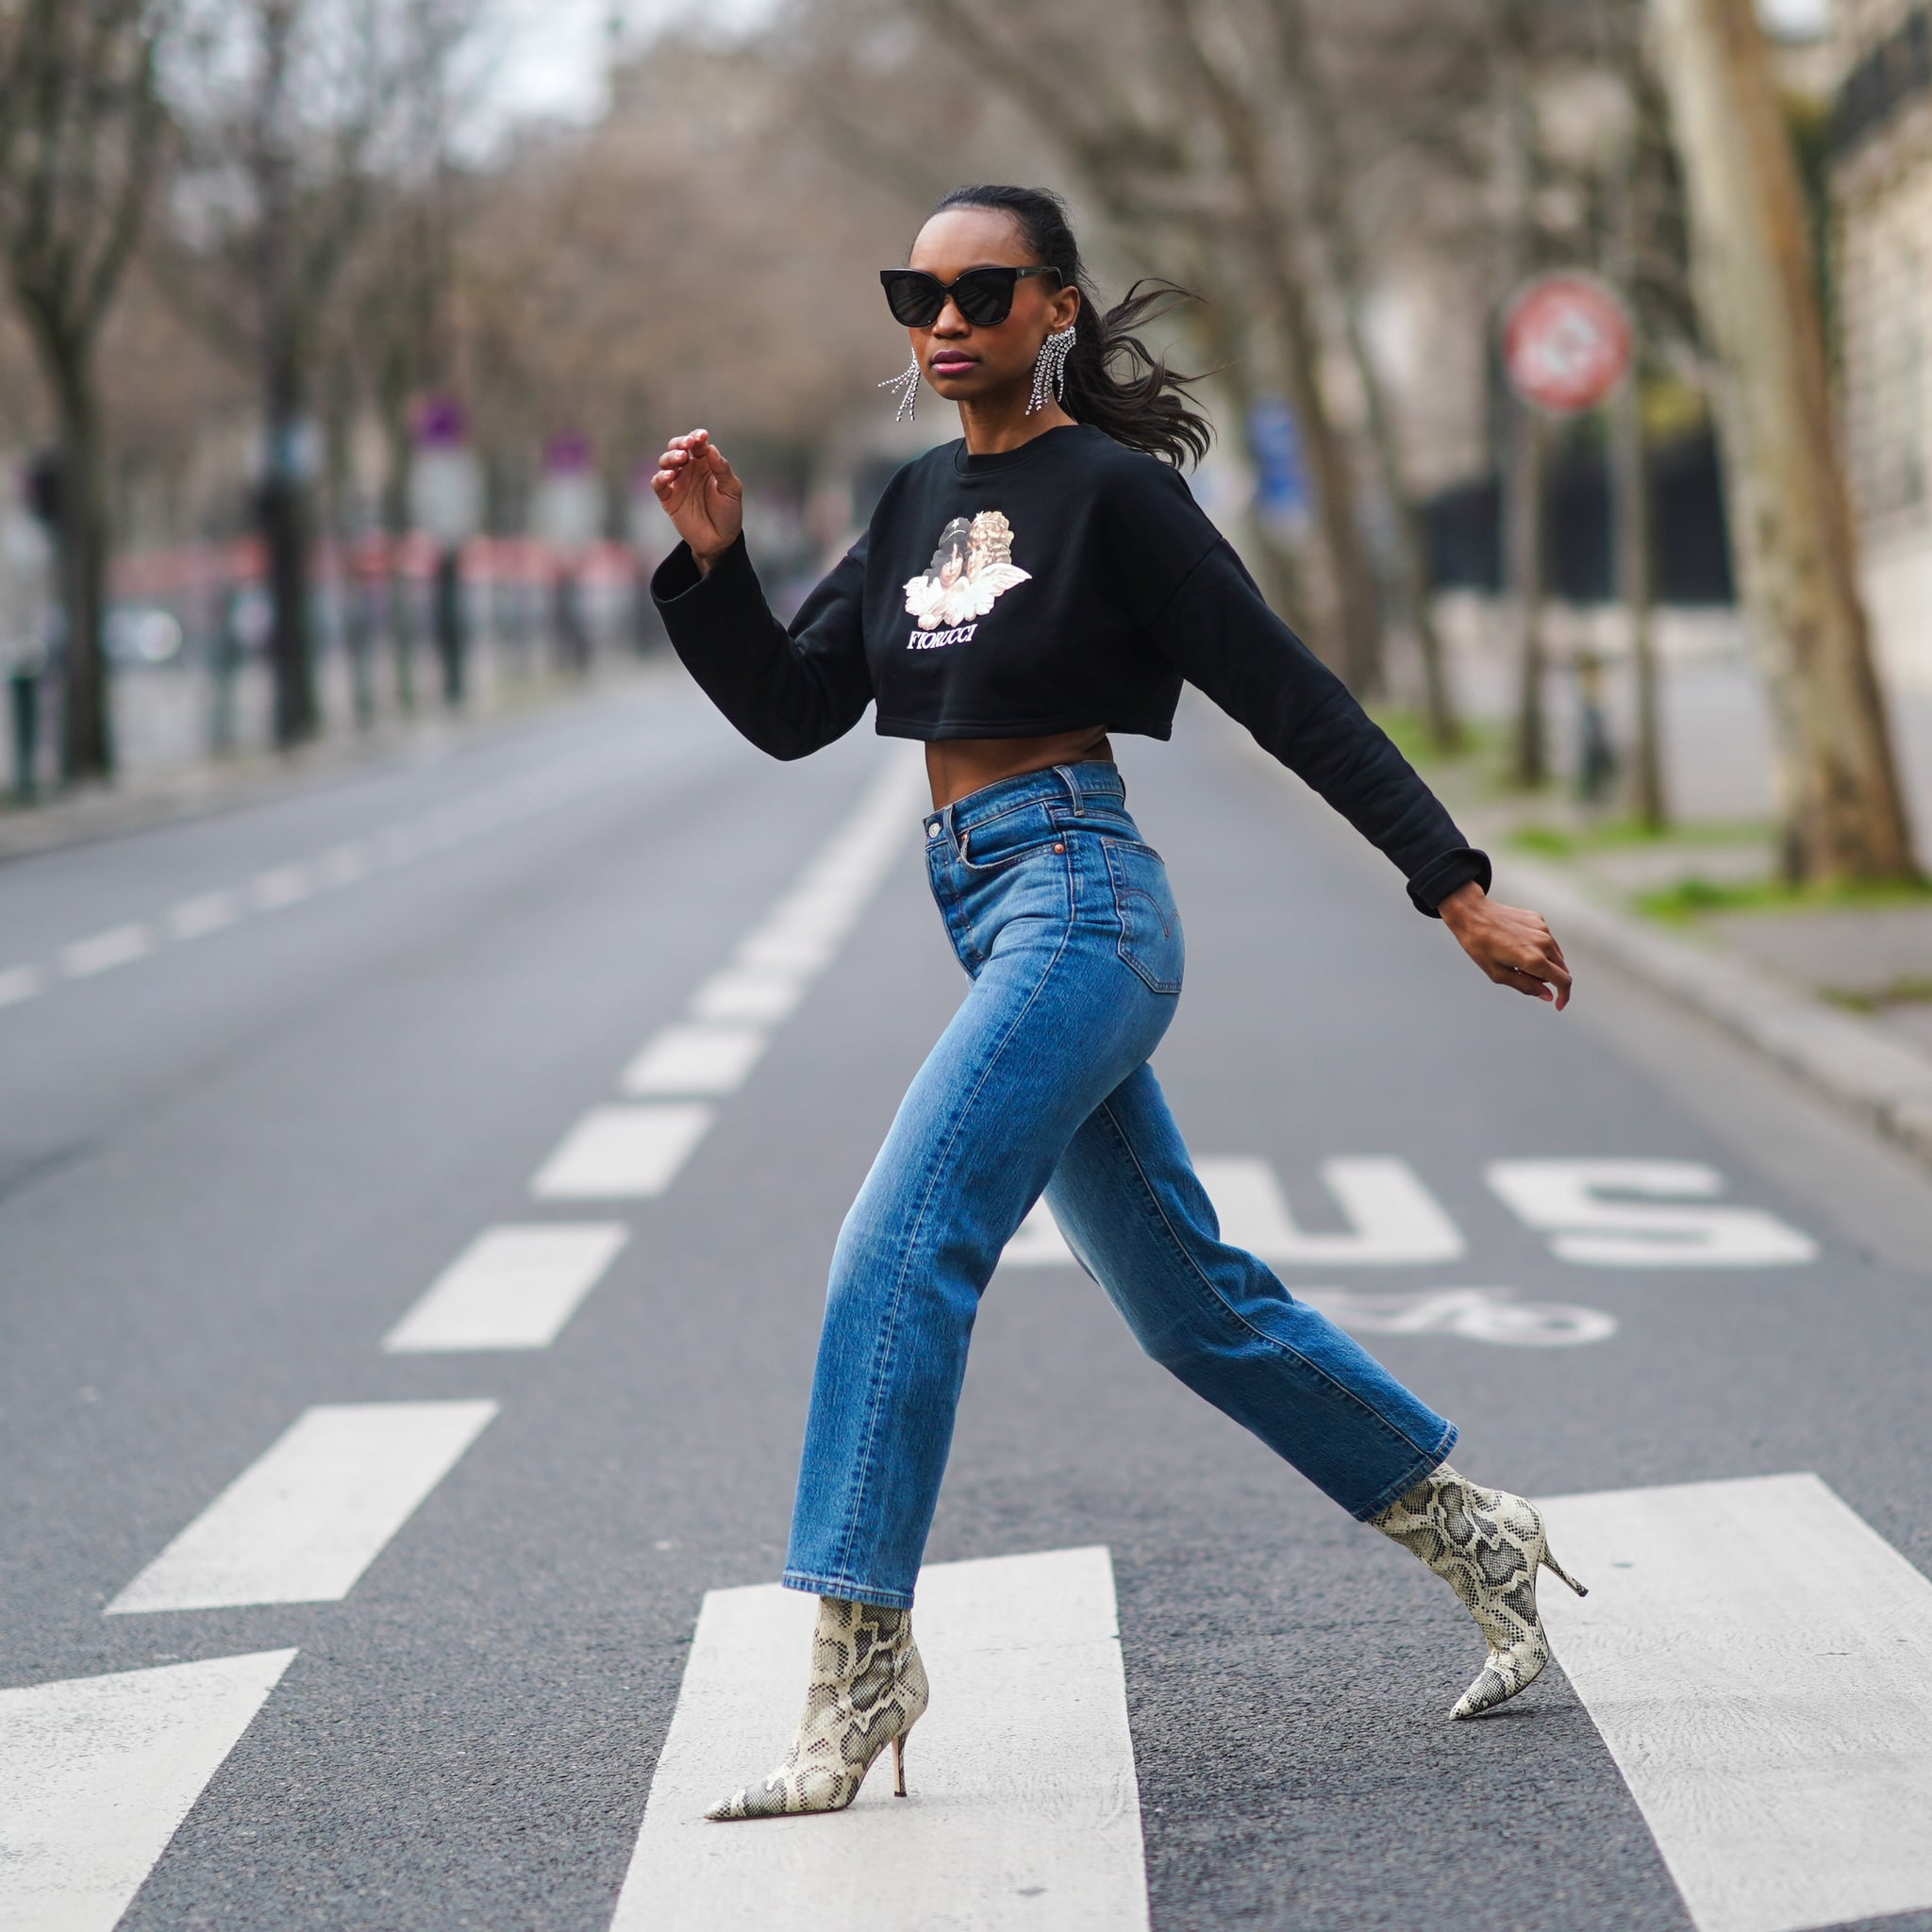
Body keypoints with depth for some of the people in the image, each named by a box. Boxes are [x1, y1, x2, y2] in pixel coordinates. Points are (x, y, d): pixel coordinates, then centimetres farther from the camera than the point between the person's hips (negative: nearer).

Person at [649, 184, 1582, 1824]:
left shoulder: (1116, 492, -7)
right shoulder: (920, 504, 14)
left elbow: (1294, 701, -8)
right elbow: (789, 712, 12)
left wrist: (1461, 892, -9)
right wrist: (712, 558, -4)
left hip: (1080, 903, -8)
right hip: (990, 915, 8)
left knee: (898, 1251, -17)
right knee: (1191, 1302, 15)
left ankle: (860, 1658, -14)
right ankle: (1478, 1538, 28)